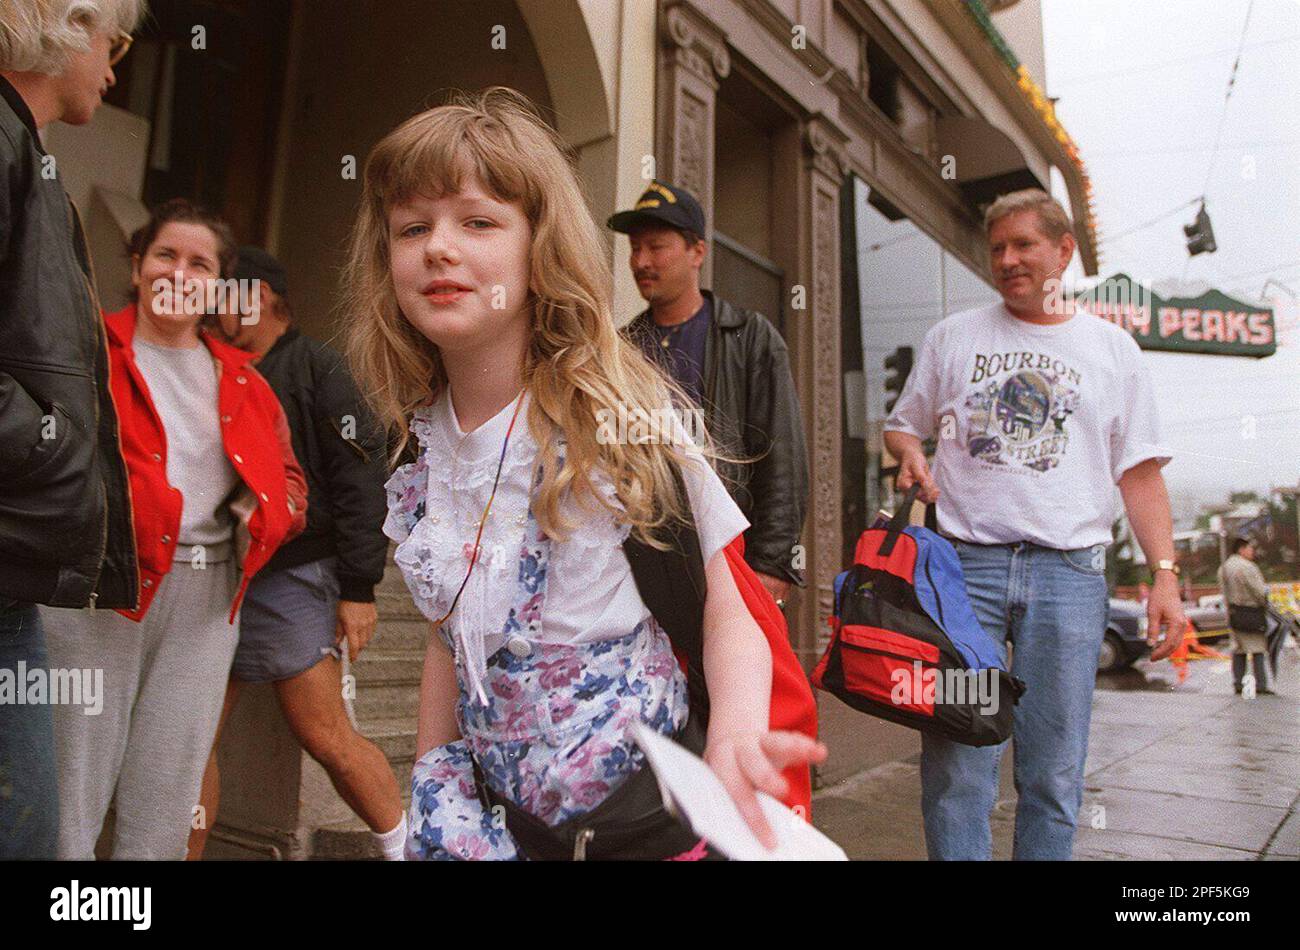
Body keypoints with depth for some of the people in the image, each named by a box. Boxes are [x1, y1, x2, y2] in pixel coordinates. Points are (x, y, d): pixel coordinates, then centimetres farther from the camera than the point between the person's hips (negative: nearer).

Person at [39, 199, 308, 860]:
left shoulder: (241, 379, 15)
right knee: (73, 779, 5)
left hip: (207, 594, 3)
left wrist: (262, 509, -1)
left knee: (169, 793, 11)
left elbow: (286, 475, 19)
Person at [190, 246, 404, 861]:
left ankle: (404, 846, 17)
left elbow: (361, 481, -11)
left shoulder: (314, 369, -5)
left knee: (326, 738, -1)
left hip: (289, 581, -6)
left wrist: (358, 588, -15)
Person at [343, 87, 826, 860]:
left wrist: (734, 738, -34)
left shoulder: (617, 415, -17)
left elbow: (726, 611, -16)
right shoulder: (418, 445, -1)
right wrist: (431, 786, 8)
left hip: (639, 798, -4)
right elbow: (451, 640, 9)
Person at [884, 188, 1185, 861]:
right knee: (956, 766, -2)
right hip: (963, 560, 0)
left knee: (1054, 773, 5)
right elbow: (902, 424, 19)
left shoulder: (1113, 349, 12)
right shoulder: (952, 337, 14)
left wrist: (1165, 574, -1)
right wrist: (910, 453, -5)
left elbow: (1139, 472, 9)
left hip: (1069, 570, 0)